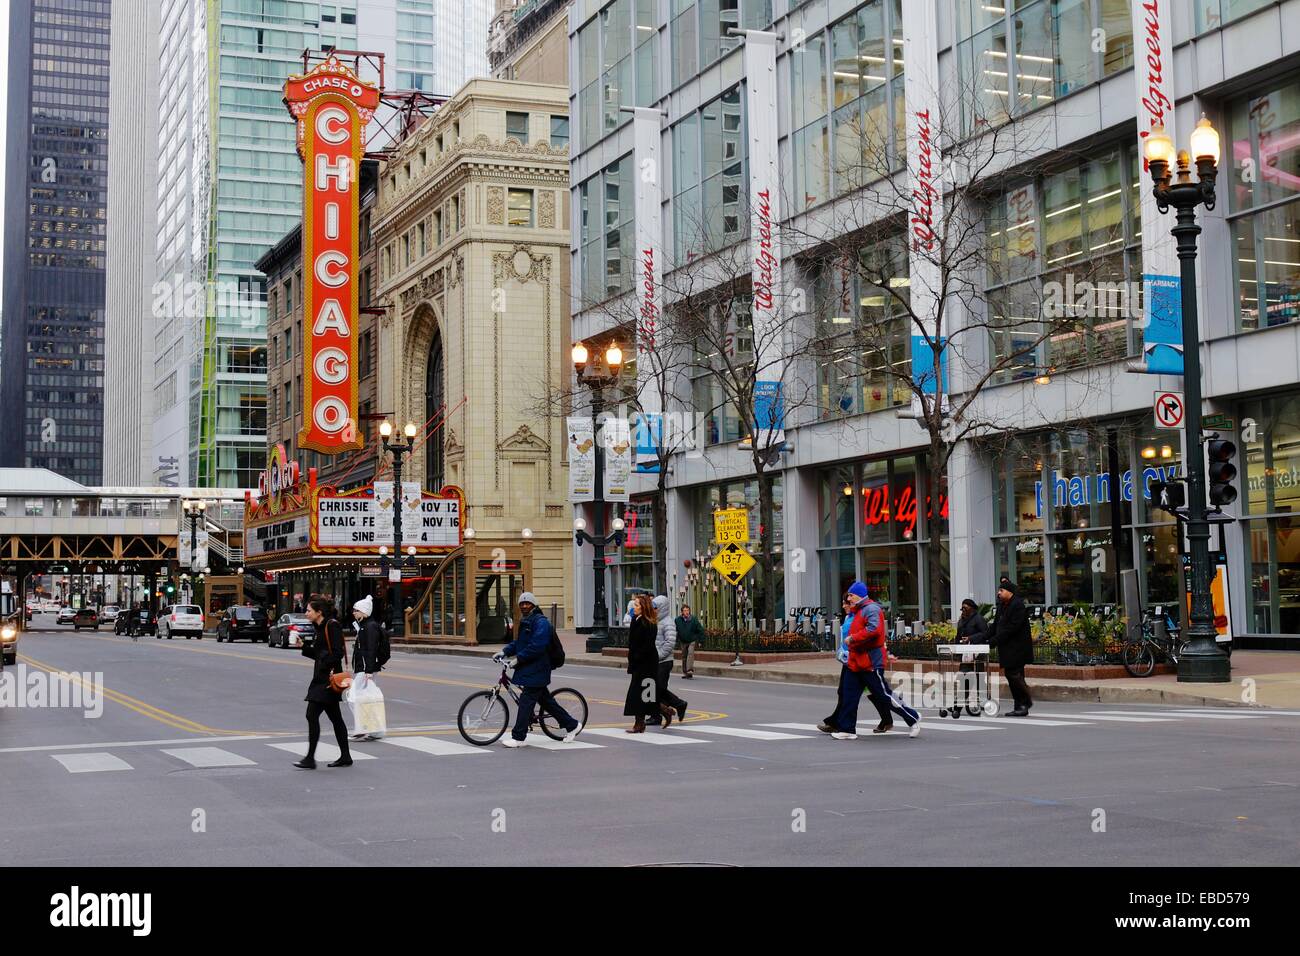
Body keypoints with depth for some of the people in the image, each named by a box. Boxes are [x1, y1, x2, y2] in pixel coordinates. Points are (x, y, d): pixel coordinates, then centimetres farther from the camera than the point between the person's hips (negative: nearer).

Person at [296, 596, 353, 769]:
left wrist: (330, 670, -26)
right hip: (321, 677, 10)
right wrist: (303, 646, 9)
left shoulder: (332, 625, -12)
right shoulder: (321, 627, 16)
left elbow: (338, 652, -20)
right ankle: (345, 757, 18)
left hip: (328, 678, -10)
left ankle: (310, 759, -8)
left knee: (312, 714, -11)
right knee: (335, 717, 12)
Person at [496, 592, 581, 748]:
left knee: (526, 701, -8)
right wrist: (504, 652, 5)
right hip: (528, 669, 10)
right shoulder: (526, 622, 18)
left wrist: (518, 659, -22)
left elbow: (536, 646, -24)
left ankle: (519, 737, -3)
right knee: (545, 700, 15)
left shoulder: (541, 622, -15)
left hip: (536, 670, -10)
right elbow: (518, 642, 19)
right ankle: (572, 726, 24)